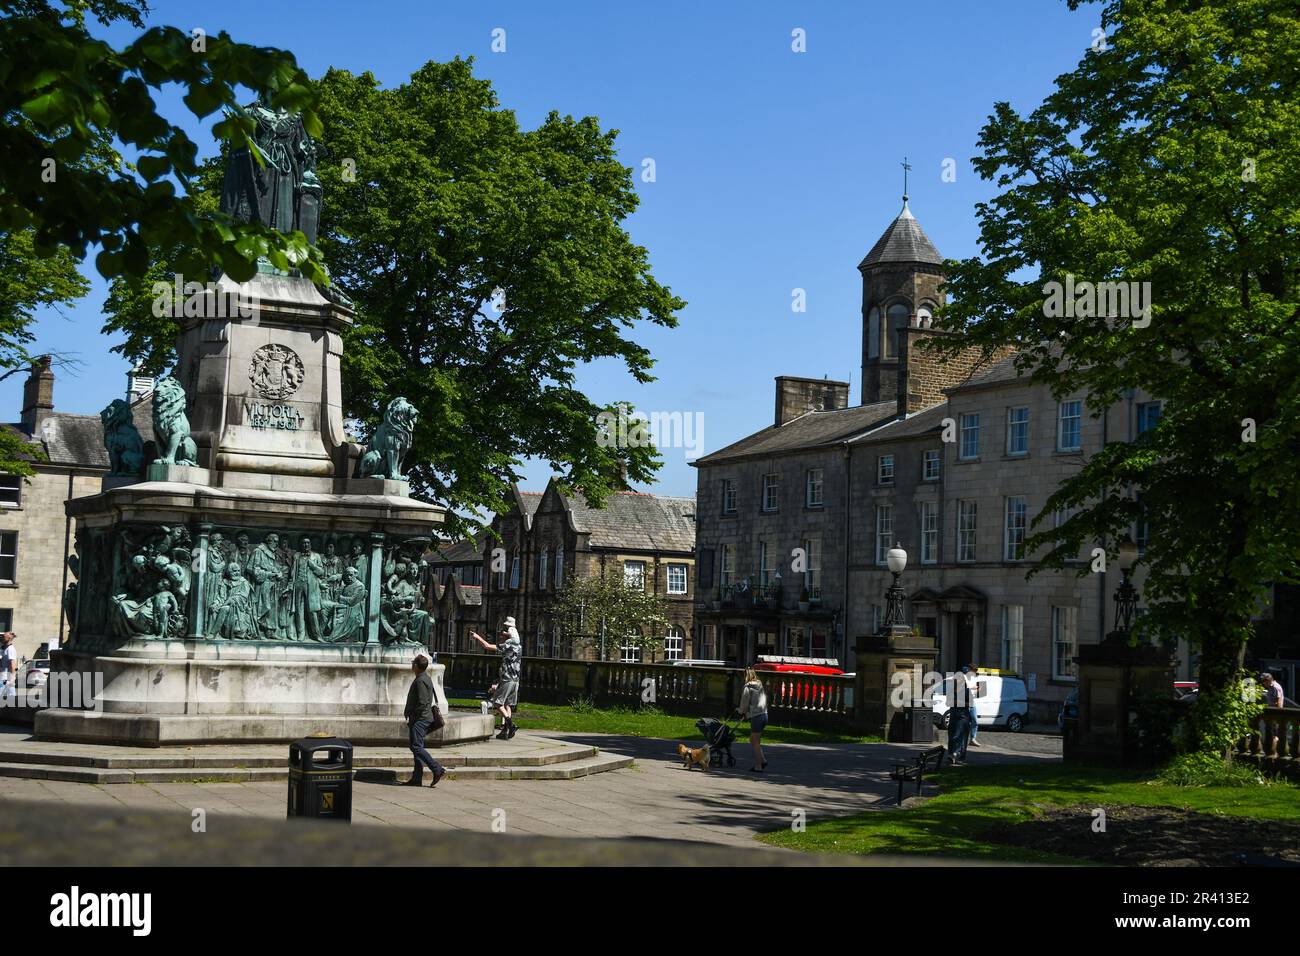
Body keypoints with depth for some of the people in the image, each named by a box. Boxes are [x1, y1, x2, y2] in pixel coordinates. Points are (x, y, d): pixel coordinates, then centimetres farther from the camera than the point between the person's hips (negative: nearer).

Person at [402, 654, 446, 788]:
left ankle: (438, 770, -15)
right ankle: (417, 779, 11)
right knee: (417, 747, 10)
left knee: (416, 747, -12)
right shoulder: (426, 678, 16)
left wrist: (411, 716, -15)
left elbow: (422, 703, -22)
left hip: (420, 719, -11)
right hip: (424, 718, 11)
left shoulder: (420, 681, -16)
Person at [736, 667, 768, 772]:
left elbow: (745, 704, -6)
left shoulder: (748, 687, -8)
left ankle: (758, 766, 3)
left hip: (756, 716, -8)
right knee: (753, 739, 18)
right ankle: (762, 760, 14)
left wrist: (740, 711, 17)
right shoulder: (760, 686, 14)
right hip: (764, 715, 8)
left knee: (755, 742, 1)